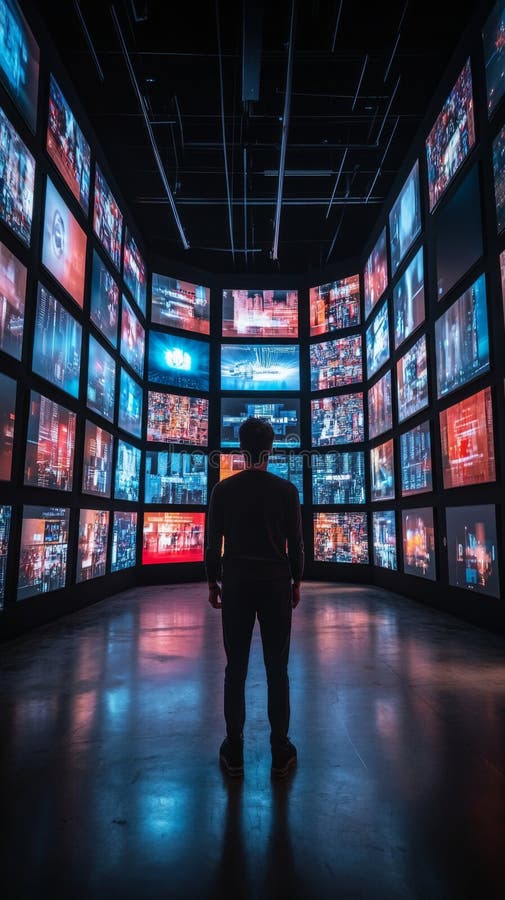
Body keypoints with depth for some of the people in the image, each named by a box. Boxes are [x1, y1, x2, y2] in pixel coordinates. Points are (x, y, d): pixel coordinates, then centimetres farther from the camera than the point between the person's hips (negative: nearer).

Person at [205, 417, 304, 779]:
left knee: (236, 668, 9)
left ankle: (234, 752, 17)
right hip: (275, 584, -1)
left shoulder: (224, 489, -2)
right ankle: (281, 753, 15)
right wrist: (296, 583, 10)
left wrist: (213, 582, 9)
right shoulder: (286, 490, -4)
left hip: (236, 583, 1)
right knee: (277, 669, 7)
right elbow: (295, 543, -1)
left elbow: (213, 542, 0)